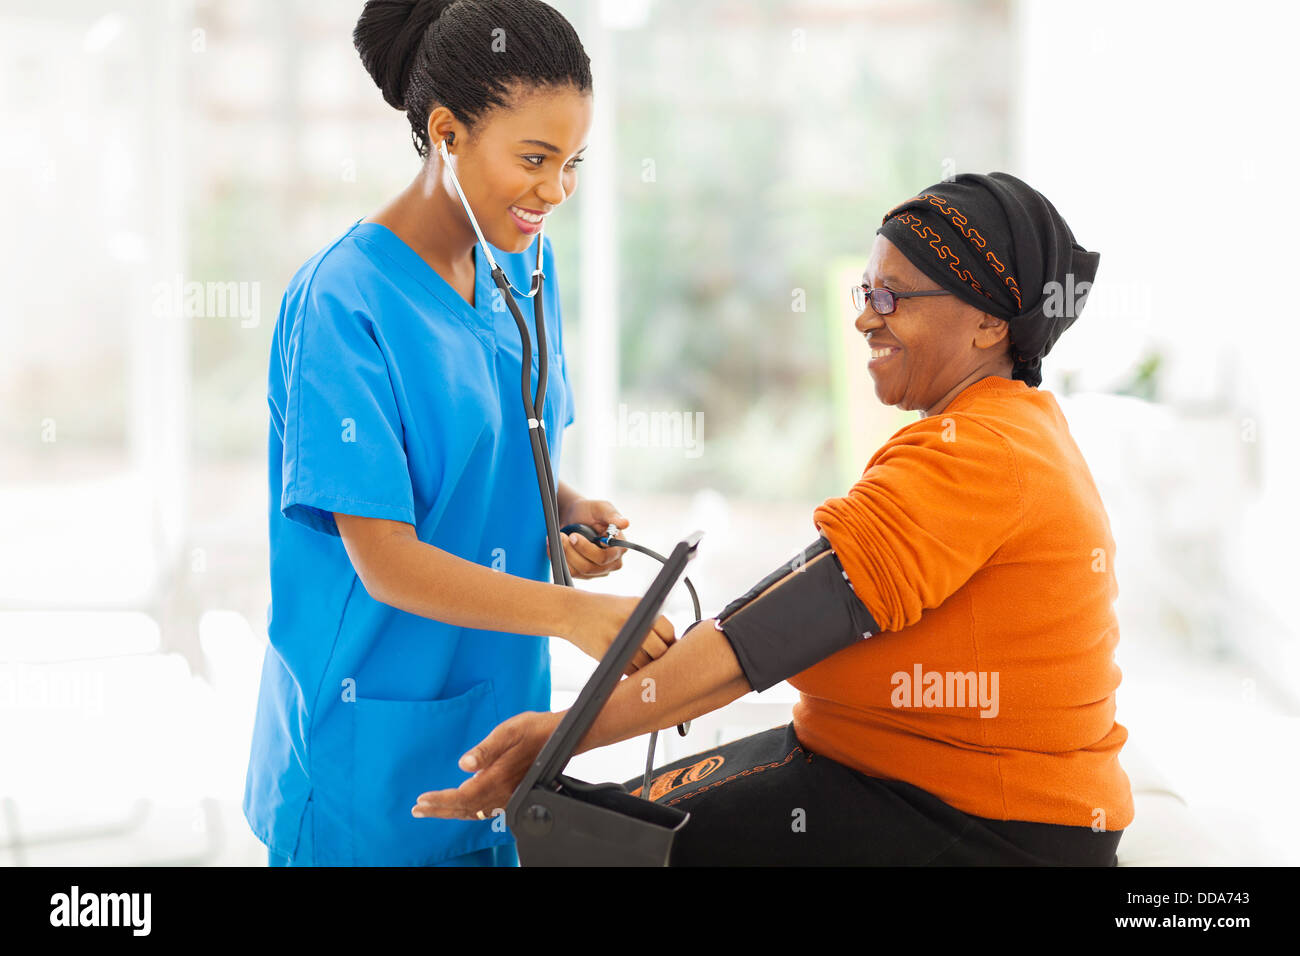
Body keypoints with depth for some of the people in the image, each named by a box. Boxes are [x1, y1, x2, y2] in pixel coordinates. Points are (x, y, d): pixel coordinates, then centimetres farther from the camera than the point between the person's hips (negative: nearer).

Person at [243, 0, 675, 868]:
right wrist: (570, 614, -31)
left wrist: (567, 511, -6)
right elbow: (386, 562, -22)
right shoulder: (343, 301, -20)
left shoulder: (523, 267, 3)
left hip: (502, 698, 7)